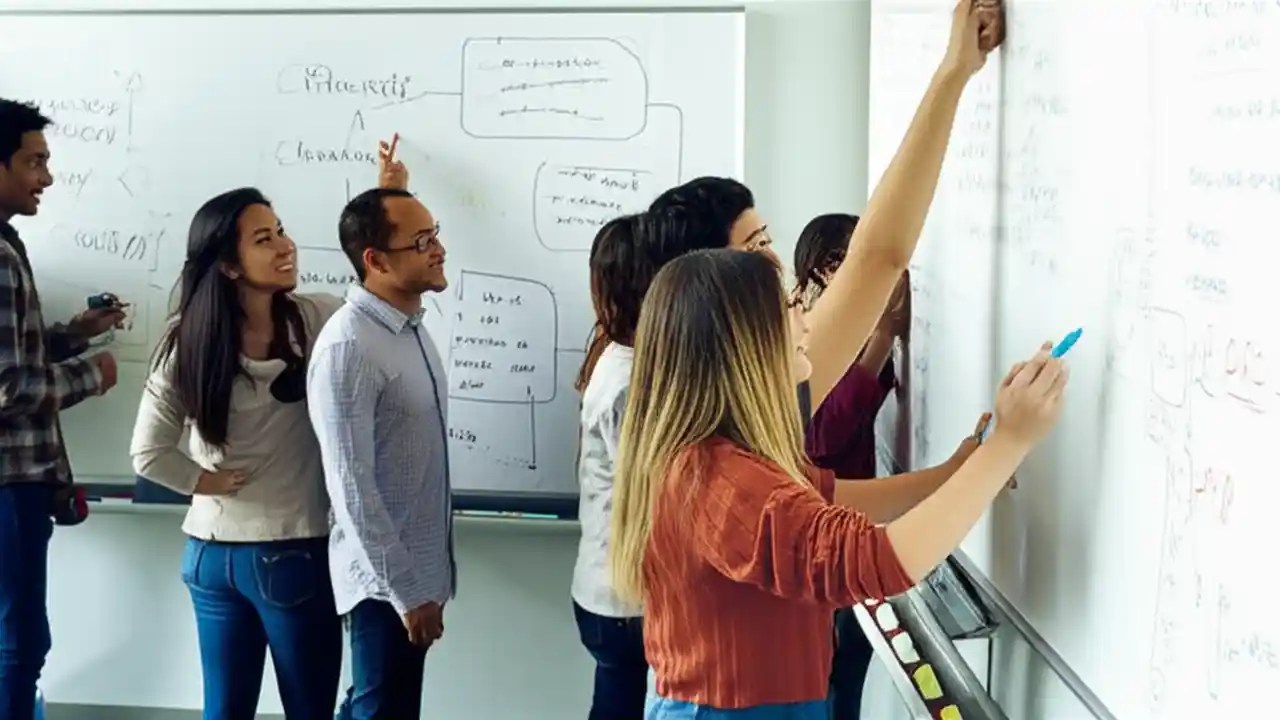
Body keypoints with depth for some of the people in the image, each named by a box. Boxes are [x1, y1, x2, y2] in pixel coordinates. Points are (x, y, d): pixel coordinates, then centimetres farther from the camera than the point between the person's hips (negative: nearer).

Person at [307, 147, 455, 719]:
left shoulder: (411, 325, 6)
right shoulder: (348, 348, -21)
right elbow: (352, 488, -22)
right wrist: (406, 591, -19)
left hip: (419, 569, 8)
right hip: (385, 581, -8)